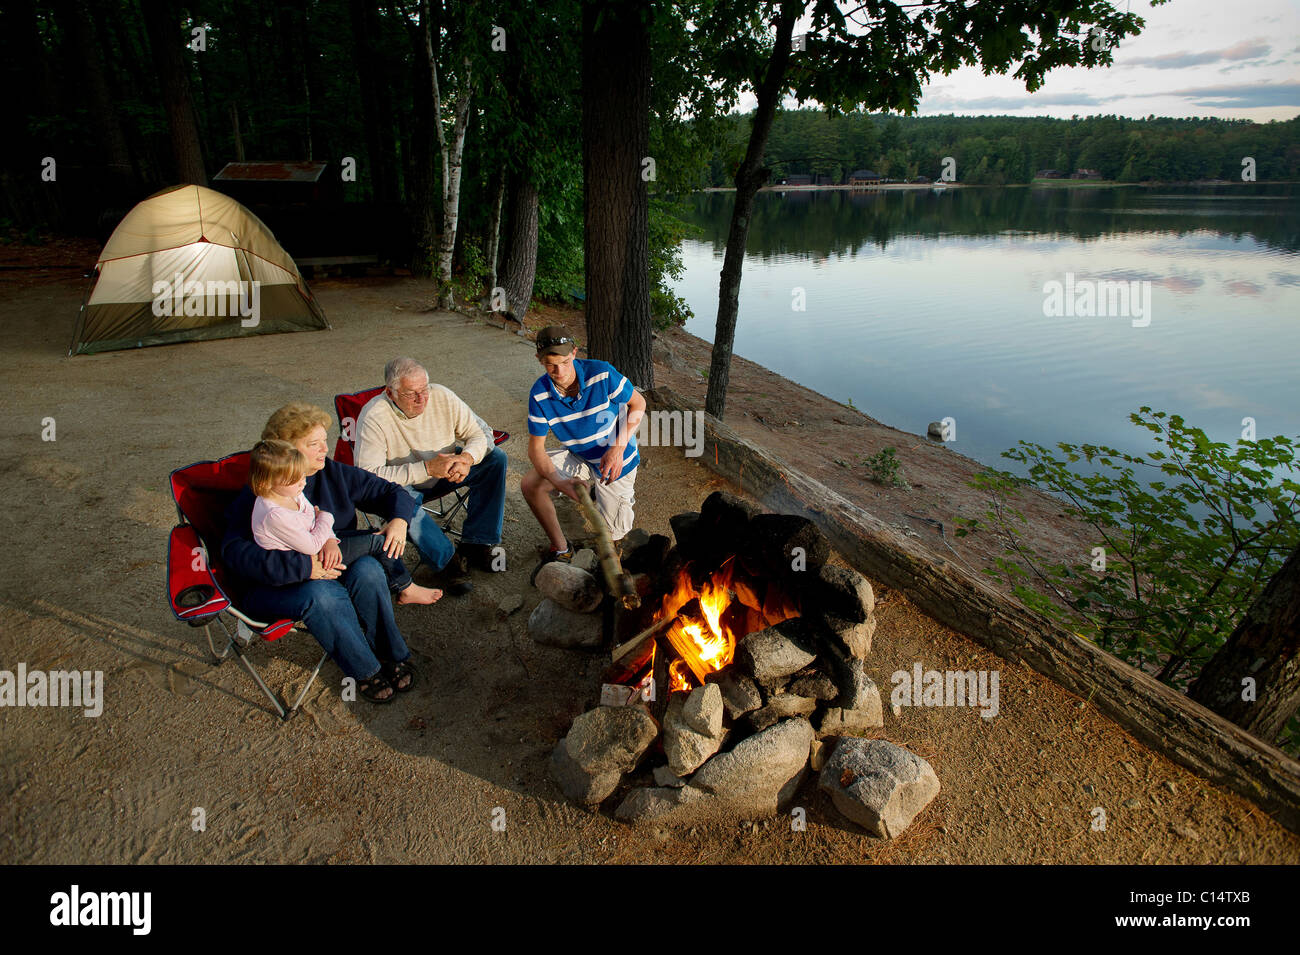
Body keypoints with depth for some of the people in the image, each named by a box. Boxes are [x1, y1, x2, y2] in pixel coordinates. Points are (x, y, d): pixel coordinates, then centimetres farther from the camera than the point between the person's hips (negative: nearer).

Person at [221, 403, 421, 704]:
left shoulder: (334, 473, 0)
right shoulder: (260, 495, -14)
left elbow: (390, 491, 7)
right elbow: (235, 551, -28)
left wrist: (399, 519, -17)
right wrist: (304, 566, -36)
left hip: (331, 567, 4)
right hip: (271, 586, -4)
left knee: (367, 569, -28)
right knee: (322, 594, -36)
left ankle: (392, 656, -13)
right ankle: (365, 670, -16)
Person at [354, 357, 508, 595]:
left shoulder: (442, 396, -14)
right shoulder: (373, 417, -24)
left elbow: (481, 432, -7)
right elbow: (368, 474, -30)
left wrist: (468, 457, -32)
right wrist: (426, 468, -35)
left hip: (446, 472, 4)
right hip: (404, 484, -4)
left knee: (495, 458, -15)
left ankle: (475, 544, -15)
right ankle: (448, 560, -20)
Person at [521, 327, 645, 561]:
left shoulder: (601, 374, -28)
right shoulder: (540, 394, -19)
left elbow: (638, 403, -13)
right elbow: (536, 448, -15)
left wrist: (618, 447, -25)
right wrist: (560, 483, -33)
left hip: (615, 459, -3)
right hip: (578, 457, 3)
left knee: (614, 536, 3)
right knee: (530, 485, -19)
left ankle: (622, 495, 37)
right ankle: (560, 548, 2)